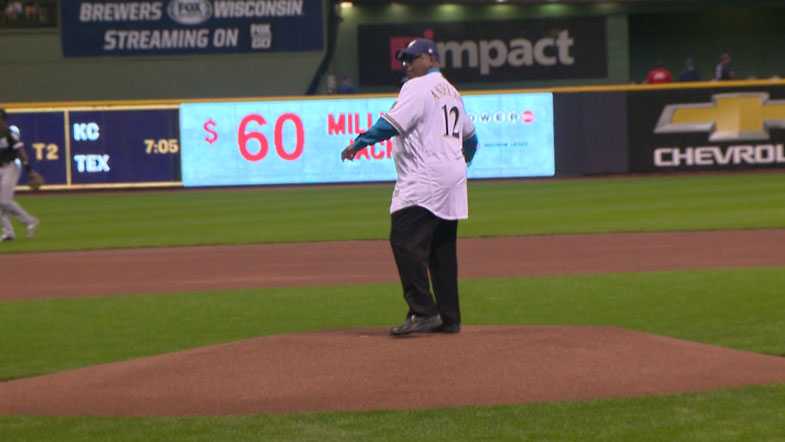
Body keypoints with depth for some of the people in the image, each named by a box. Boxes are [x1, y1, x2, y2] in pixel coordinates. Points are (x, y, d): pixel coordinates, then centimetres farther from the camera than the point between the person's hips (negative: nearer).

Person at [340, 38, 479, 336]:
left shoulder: (417, 88, -7)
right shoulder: (452, 92, 21)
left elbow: (392, 123, -20)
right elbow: (470, 136, 29)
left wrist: (357, 144, -17)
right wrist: (463, 163, 44)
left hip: (424, 180, -10)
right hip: (453, 181, 10)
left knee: (405, 241, -13)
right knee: (442, 248, 12)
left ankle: (423, 312, -20)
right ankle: (449, 318, 12)